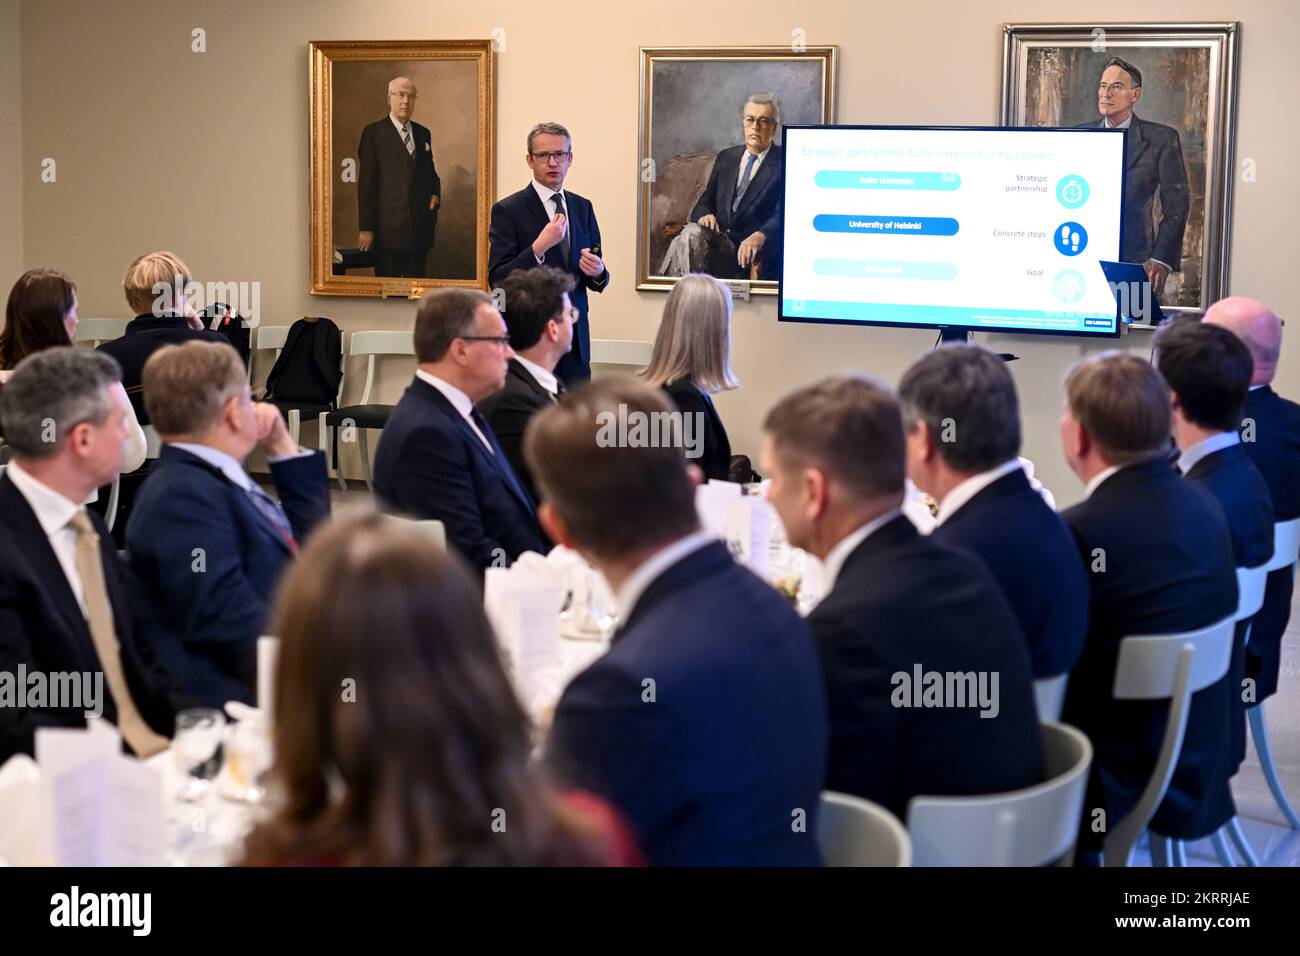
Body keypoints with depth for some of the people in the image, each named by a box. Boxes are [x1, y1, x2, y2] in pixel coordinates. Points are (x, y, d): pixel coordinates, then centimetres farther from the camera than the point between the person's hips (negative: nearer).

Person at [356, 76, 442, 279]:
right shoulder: (373, 133, -1)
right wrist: (366, 228, -9)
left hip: (420, 226, 5)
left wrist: (435, 193, 3)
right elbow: (366, 183, -5)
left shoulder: (423, 134, 15)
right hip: (388, 228, -5)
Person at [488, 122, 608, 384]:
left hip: (575, 339, 5)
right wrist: (539, 246, -23)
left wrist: (597, 272, -8)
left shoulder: (583, 207, 12)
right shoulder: (508, 210, -4)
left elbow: (598, 281, 15)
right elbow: (498, 280, -12)